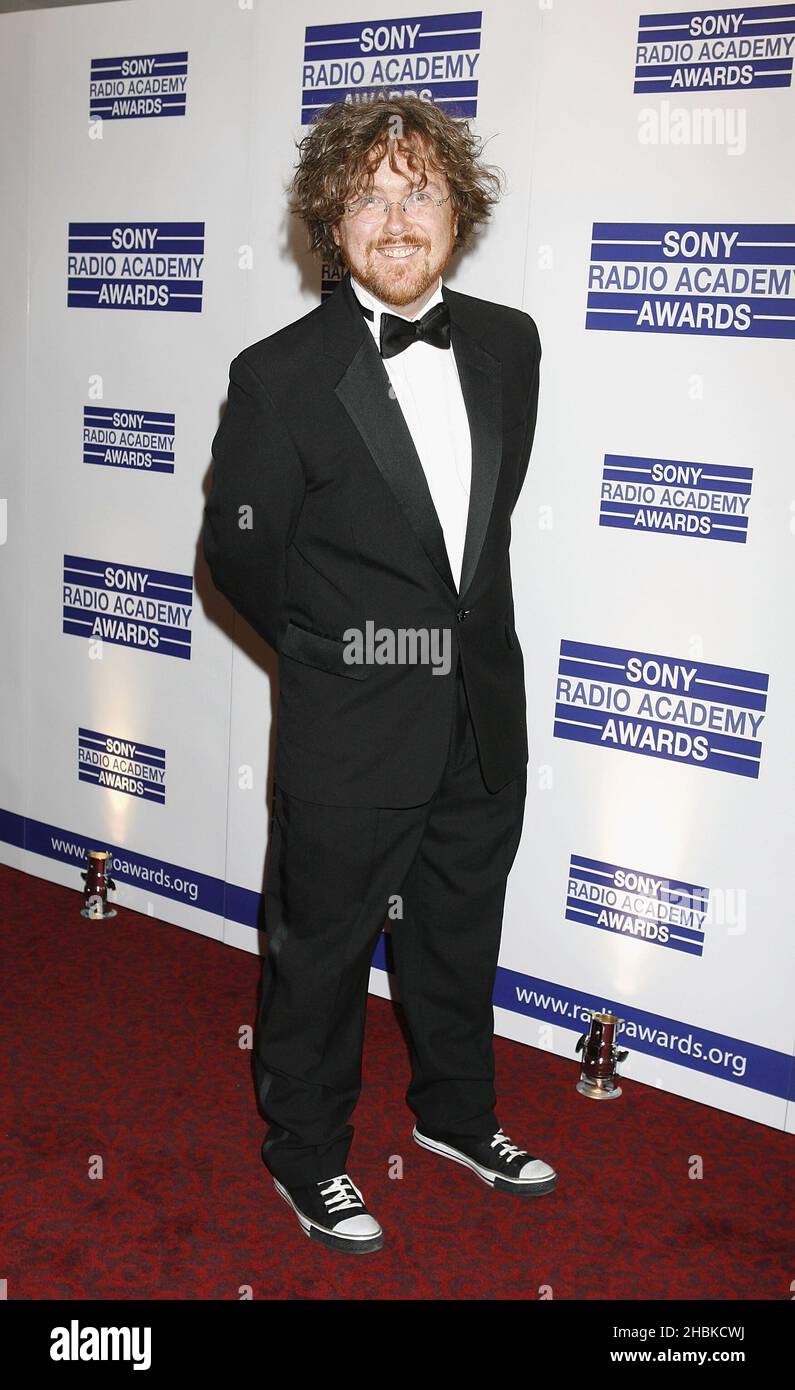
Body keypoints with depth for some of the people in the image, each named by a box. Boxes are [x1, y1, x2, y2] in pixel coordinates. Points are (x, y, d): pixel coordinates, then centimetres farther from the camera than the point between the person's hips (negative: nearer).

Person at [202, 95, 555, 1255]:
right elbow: (237, 550, -5)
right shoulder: (281, 374, -15)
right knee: (323, 952, 13)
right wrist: (333, 655, 4)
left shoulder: (508, 344, 0)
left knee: (459, 934, 23)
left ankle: (456, 1114, 47)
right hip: (351, 728, -5)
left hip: (483, 717, 5)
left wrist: (464, 630, 12)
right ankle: (306, 1155, 36)